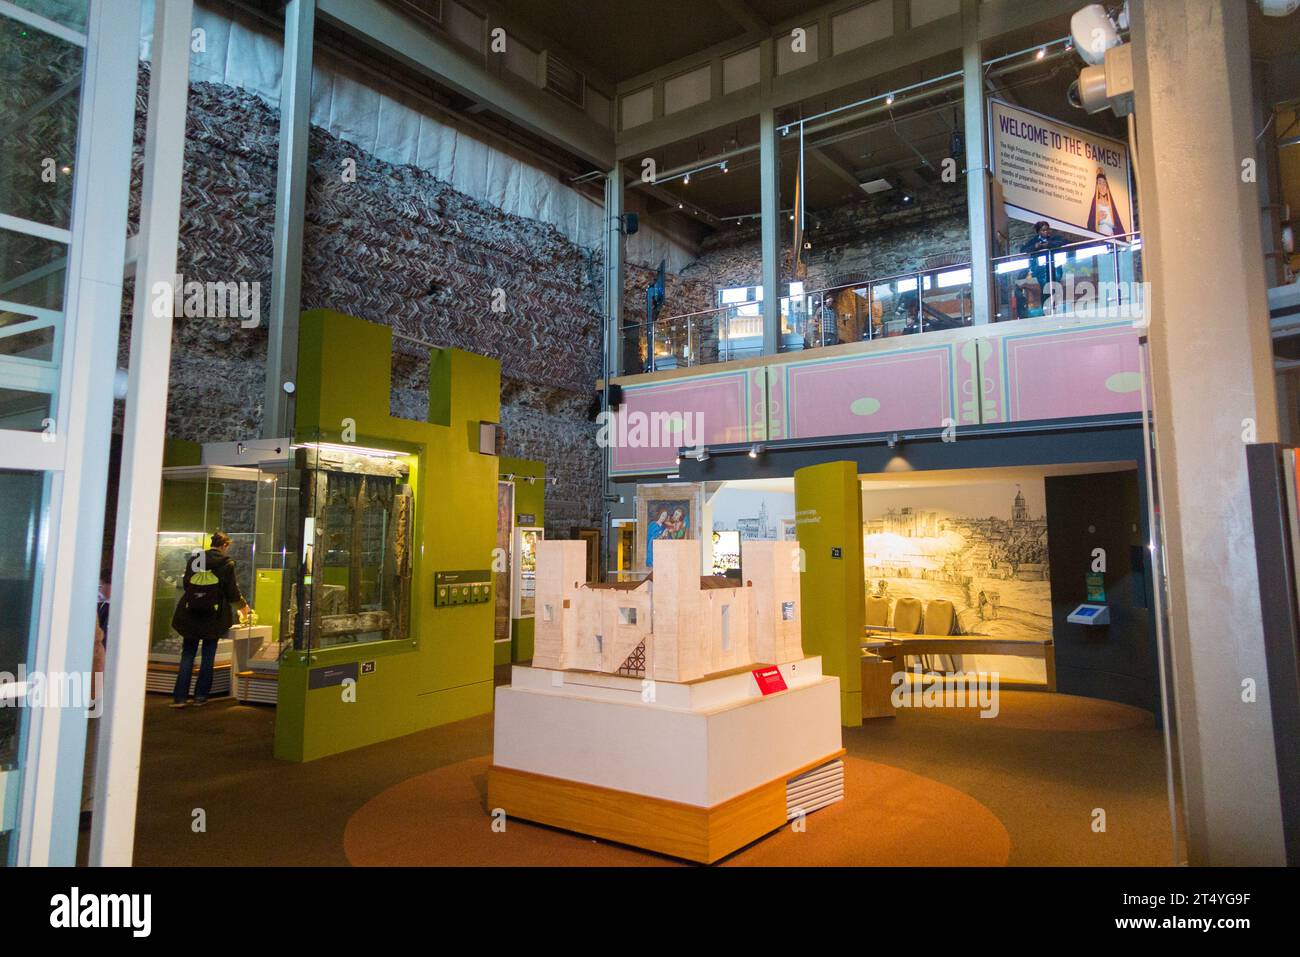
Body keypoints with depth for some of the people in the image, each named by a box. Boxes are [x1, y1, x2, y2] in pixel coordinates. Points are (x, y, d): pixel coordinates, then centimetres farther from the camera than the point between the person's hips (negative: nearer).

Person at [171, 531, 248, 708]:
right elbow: (232, 591, -2)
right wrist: (243, 606, 16)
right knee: (208, 656, 8)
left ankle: (179, 697, 5)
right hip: (214, 615, -3)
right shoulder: (226, 563, -6)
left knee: (187, 655, 9)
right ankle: (200, 696, 12)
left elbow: (185, 584, 11)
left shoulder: (194, 559, 4)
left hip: (190, 614, 3)